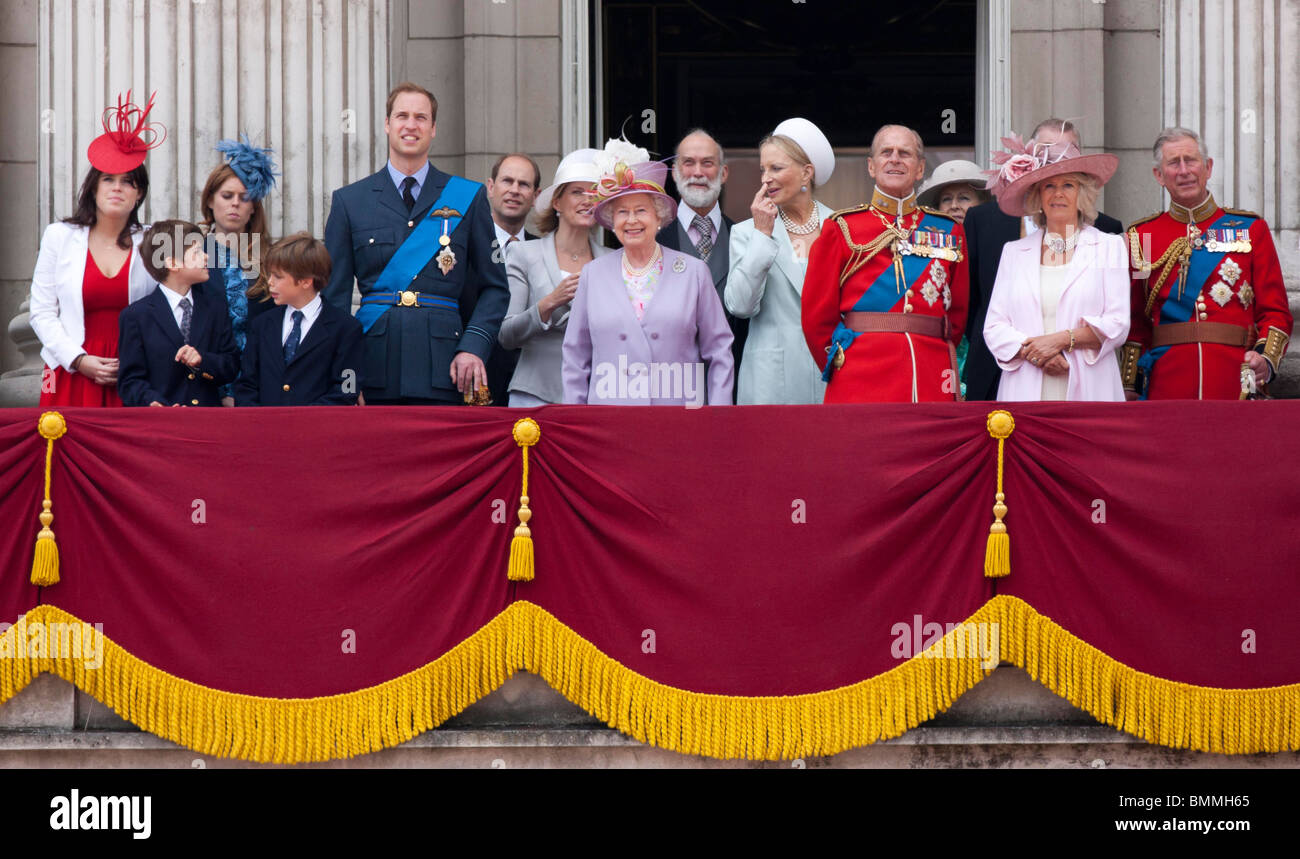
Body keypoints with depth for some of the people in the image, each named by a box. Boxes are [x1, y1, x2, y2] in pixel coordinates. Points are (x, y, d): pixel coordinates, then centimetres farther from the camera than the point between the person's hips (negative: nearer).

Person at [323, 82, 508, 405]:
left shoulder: (469, 197, 10)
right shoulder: (349, 201, 10)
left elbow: (494, 287, 11)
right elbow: (335, 293, 8)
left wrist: (474, 346, -6)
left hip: (442, 368, 0)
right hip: (374, 370, 0)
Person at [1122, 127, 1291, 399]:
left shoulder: (1250, 229, 10)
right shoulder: (1142, 236, 10)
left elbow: (1276, 311, 7)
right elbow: (1136, 324, 12)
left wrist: (1266, 358, -11)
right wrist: (1129, 390, 5)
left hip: (1237, 383, 0)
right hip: (1168, 384, 0)